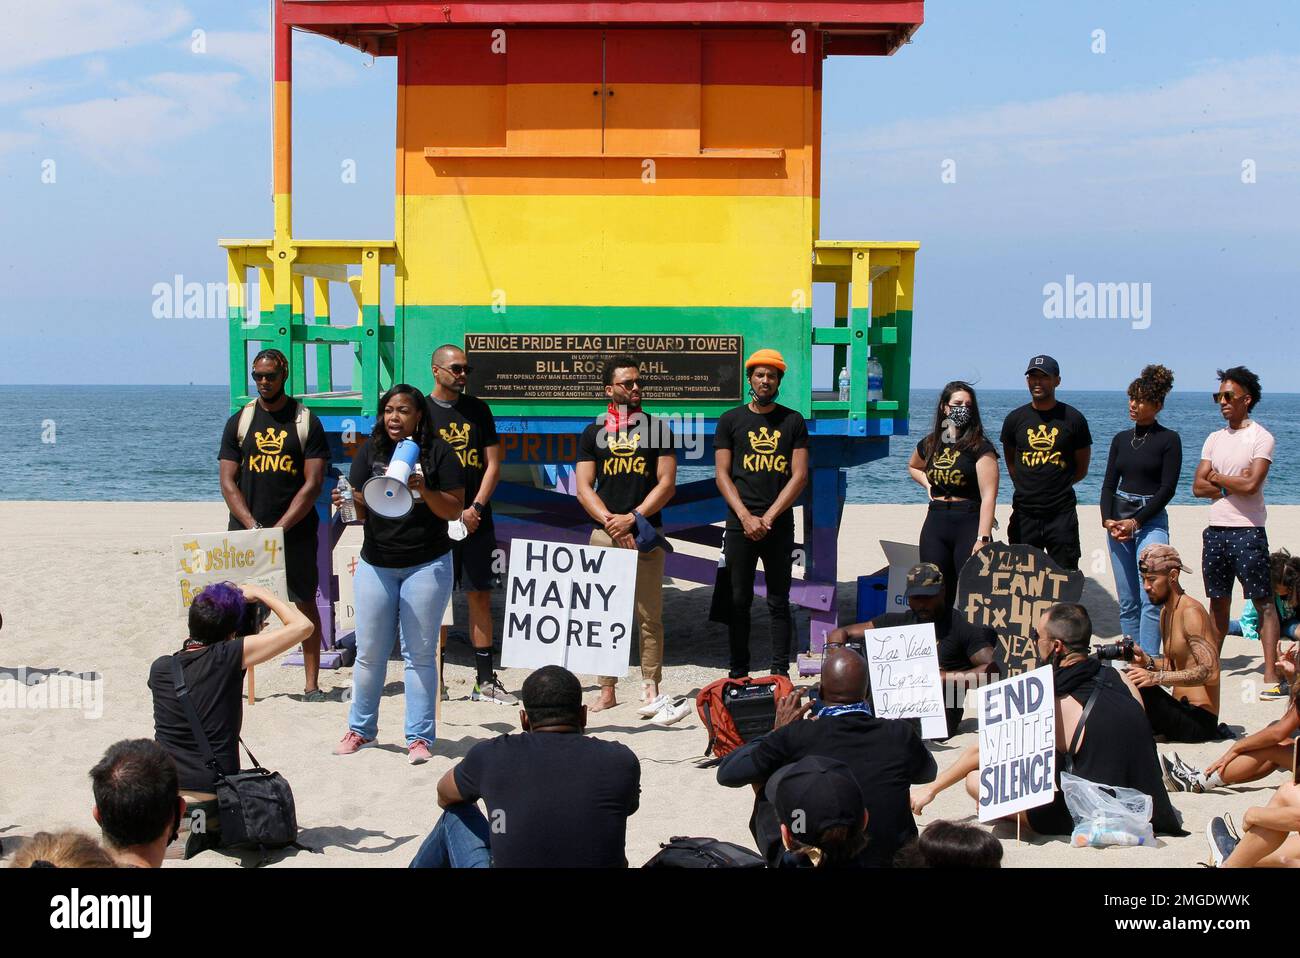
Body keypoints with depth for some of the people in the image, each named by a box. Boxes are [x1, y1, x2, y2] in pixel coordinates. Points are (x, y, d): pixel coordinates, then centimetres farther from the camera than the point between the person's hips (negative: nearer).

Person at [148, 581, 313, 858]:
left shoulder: (159, 668, 2)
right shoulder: (229, 656, -11)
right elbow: (302, 626, -8)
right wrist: (260, 594, 6)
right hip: (214, 802, -4)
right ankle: (206, 835, 6)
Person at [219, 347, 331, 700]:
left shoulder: (307, 422, 1)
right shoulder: (239, 421, 7)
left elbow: (313, 484, -5)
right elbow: (228, 483, 3)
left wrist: (279, 528, -13)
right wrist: (252, 526, -11)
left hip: (296, 532, -1)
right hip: (246, 531, 2)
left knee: (306, 604, 4)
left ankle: (312, 684, 11)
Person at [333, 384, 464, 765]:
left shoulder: (438, 453, -4)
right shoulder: (371, 450, 5)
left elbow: (454, 509, -6)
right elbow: (360, 510, 4)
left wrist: (423, 490, -22)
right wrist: (348, 502, -18)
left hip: (426, 565, -3)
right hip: (376, 564, 3)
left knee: (420, 653, 2)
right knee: (369, 652, 8)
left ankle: (419, 737, 10)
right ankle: (361, 728, 24)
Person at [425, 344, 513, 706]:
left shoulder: (478, 410, 11)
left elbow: (493, 464, 8)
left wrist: (475, 508, -5)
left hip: (476, 521, 3)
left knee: (480, 596, 4)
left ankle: (485, 681, 8)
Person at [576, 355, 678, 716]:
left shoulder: (657, 429, 8)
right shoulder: (593, 432, 11)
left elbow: (667, 484, 1)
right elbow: (584, 488, 6)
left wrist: (632, 518, -10)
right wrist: (610, 521, -9)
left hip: (646, 535, -1)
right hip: (603, 534, 1)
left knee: (649, 616, -3)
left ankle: (651, 689, 1)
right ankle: (607, 690, 9)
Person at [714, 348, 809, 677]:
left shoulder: (793, 421, 7)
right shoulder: (730, 420, 7)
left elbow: (799, 476, 0)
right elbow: (722, 475, 2)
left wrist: (767, 518, -9)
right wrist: (746, 517, -10)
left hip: (779, 525, 0)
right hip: (739, 525, 0)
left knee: (779, 602, 4)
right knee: (738, 601, 2)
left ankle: (780, 674, 7)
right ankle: (738, 674, 9)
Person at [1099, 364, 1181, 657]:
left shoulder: (1169, 440, -1)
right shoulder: (1121, 439, 13)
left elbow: (1167, 488, -6)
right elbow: (1109, 483, 11)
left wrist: (1135, 521, -12)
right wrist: (1107, 520, -5)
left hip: (1151, 520, -5)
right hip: (1117, 519, 5)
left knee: (1150, 597, -15)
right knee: (1127, 600, 5)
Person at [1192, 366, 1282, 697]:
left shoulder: (1261, 437, -5)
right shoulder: (1214, 439, 14)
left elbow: (1250, 484, -17)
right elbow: (1198, 487, 6)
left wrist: (1217, 477, -2)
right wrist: (1233, 483, -8)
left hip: (1247, 531, -6)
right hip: (1215, 530, 6)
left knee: (1263, 602, -6)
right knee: (1218, 601, 12)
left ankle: (1271, 675, -9)